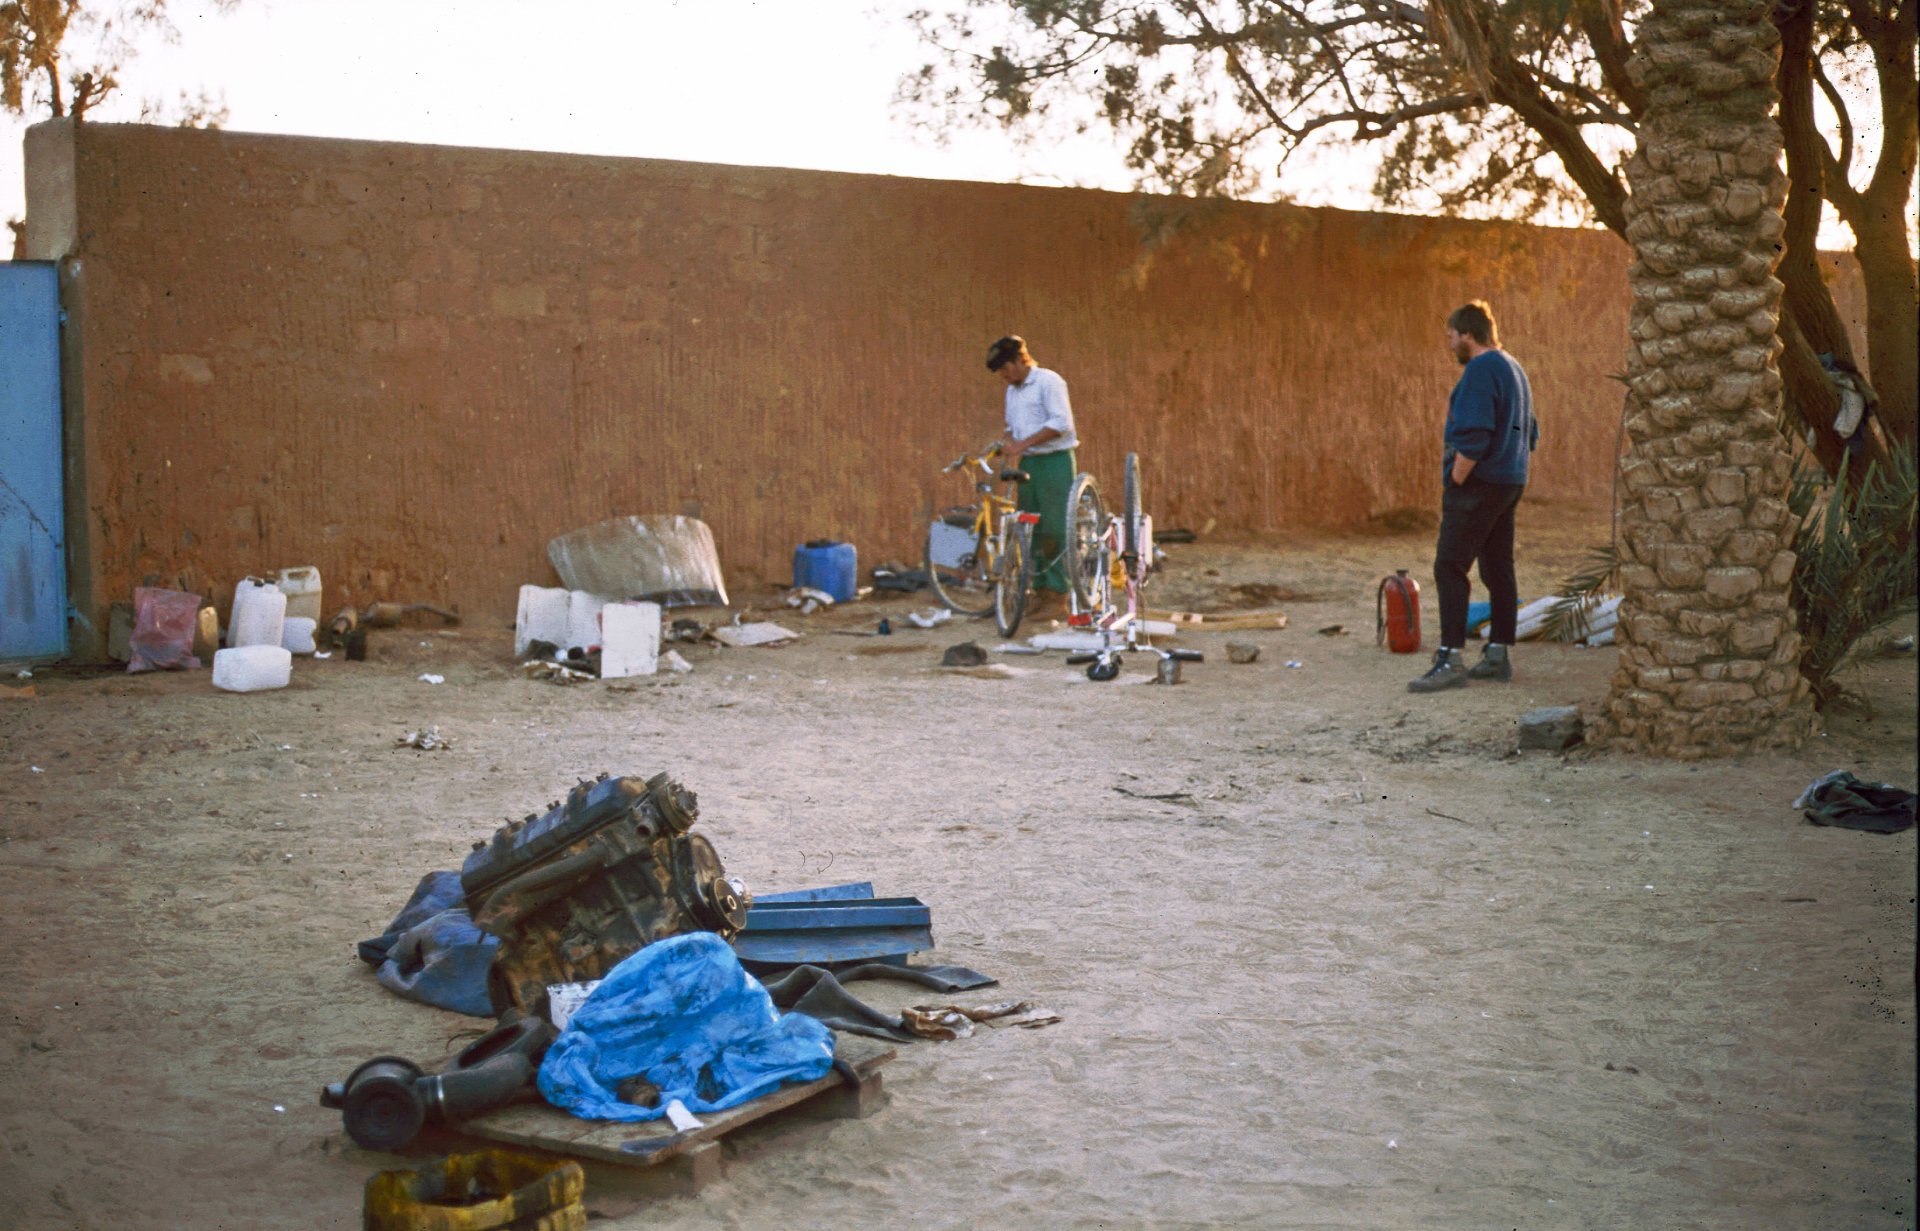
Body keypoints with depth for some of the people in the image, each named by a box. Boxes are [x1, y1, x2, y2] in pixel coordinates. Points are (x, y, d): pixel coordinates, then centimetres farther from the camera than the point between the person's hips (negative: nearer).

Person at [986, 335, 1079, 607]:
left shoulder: (1049, 381, -9)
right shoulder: (1012, 390, 17)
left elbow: (1061, 423, -18)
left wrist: (1023, 444, -19)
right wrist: (1009, 448, 4)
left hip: (1055, 462, -8)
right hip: (1028, 464, 8)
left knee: (1056, 531, -8)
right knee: (1031, 530, 7)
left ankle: (1058, 595, -5)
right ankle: (1040, 587, 14)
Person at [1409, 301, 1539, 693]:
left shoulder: (1480, 371, -15)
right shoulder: (1515, 369, 17)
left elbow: (1473, 437, -23)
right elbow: (1530, 435, 23)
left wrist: (1455, 481, -16)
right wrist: (1513, 472, 21)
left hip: (1478, 484, -10)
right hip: (1509, 484, 10)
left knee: (1449, 568, -10)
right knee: (1498, 569, 12)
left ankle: (1450, 660, -14)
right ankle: (1499, 655, 16)